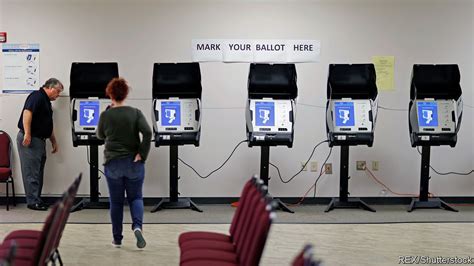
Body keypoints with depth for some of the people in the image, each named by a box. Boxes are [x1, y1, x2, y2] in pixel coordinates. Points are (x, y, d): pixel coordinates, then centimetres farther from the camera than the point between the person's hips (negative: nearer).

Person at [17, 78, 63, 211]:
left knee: (38, 172, 12)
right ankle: (33, 201, -2)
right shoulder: (37, 96, -10)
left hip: (39, 140, 10)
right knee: (31, 172, -5)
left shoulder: (46, 101, 20)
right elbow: (27, 112, -24)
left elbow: (48, 125, 27)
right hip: (30, 140, -10)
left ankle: (37, 200, 18)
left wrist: (54, 141, 26)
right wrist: (27, 134, -29)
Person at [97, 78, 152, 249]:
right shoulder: (135, 113, -4)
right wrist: (142, 154, -10)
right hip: (134, 163, 0)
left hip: (113, 164, 0)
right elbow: (147, 132, -17)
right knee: (135, 197, 12)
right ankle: (137, 226, -15)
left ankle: (117, 239, 16)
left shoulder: (105, 115, -4)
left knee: (116, 201, 12)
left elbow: (100, 135, 13)